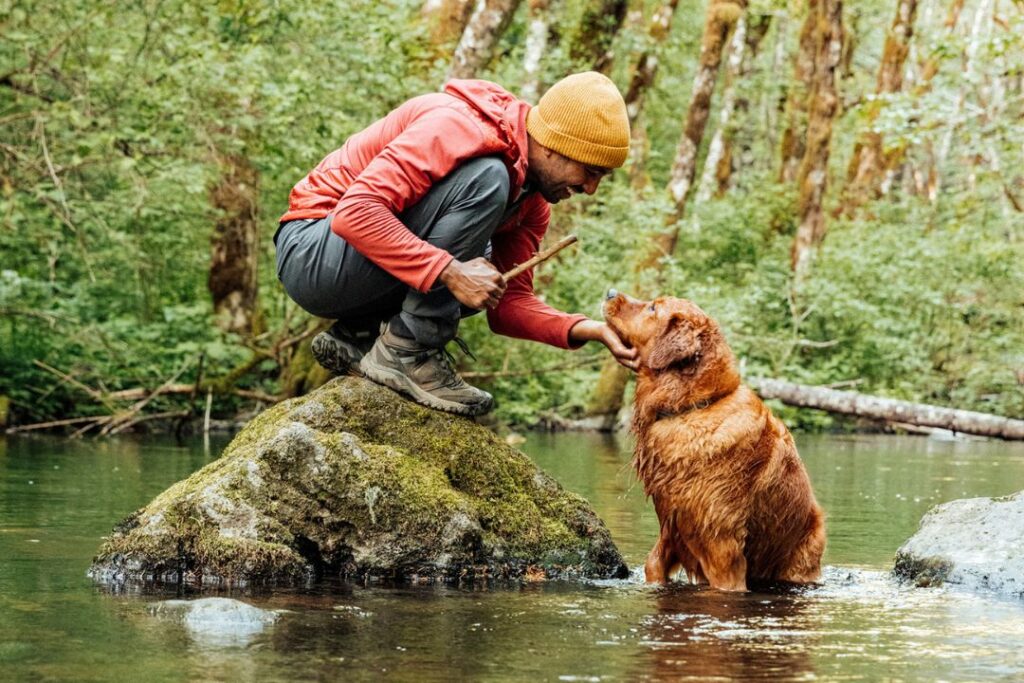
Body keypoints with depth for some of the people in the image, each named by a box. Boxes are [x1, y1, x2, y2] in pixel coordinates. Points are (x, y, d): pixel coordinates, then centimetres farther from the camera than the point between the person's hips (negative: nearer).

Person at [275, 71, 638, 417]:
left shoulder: (533, 199, 5)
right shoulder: (458, 128, -22)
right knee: (485, 181, -23)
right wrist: (451, 273, -36)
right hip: (310, 255, -9)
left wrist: (582, 329, -14)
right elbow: (355, 212, -31)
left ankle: (358, 336, 1)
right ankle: (407, 353, -19)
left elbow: (507, 302, 3)